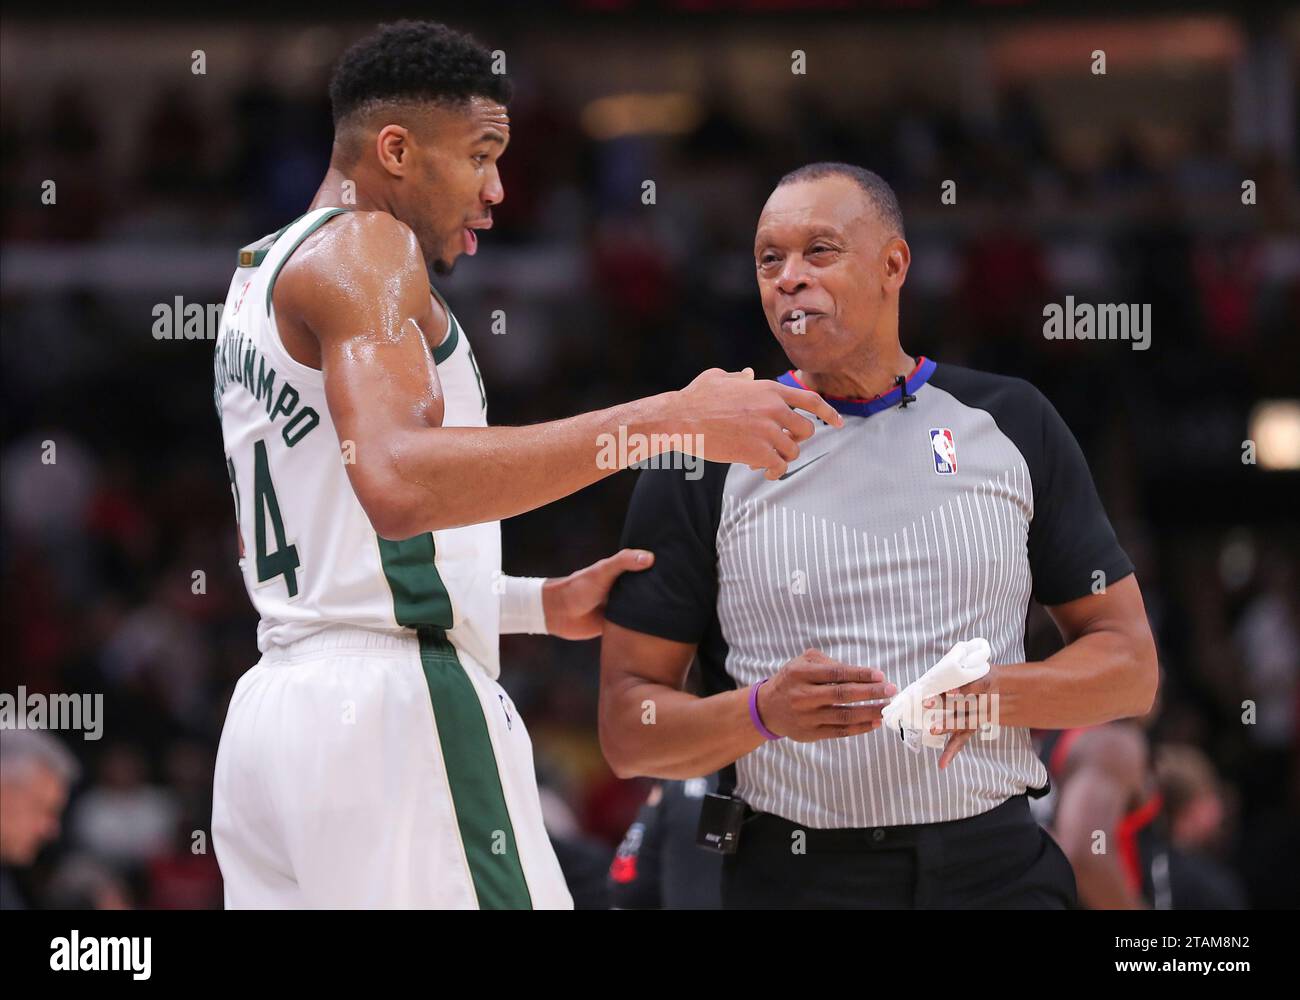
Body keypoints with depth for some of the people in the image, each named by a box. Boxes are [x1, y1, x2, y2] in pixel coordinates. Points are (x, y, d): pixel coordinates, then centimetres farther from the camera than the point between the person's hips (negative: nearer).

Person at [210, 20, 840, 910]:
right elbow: (399, 485, -26)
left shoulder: (263, 274, 23)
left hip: (273, 714, 10)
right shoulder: (365, 246, -7)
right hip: (396, 705, -10)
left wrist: (542, 606, 22)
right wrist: (665, 422, -28)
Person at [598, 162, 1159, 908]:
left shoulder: (1011, 424, 6)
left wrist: (991, 697, -12)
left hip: (1000, 869, 1)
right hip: (794, 878, -1)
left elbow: (1129, 666, 6)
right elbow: (629, 733, -1)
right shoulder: (709, 458, 1)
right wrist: (763, 713, -19)